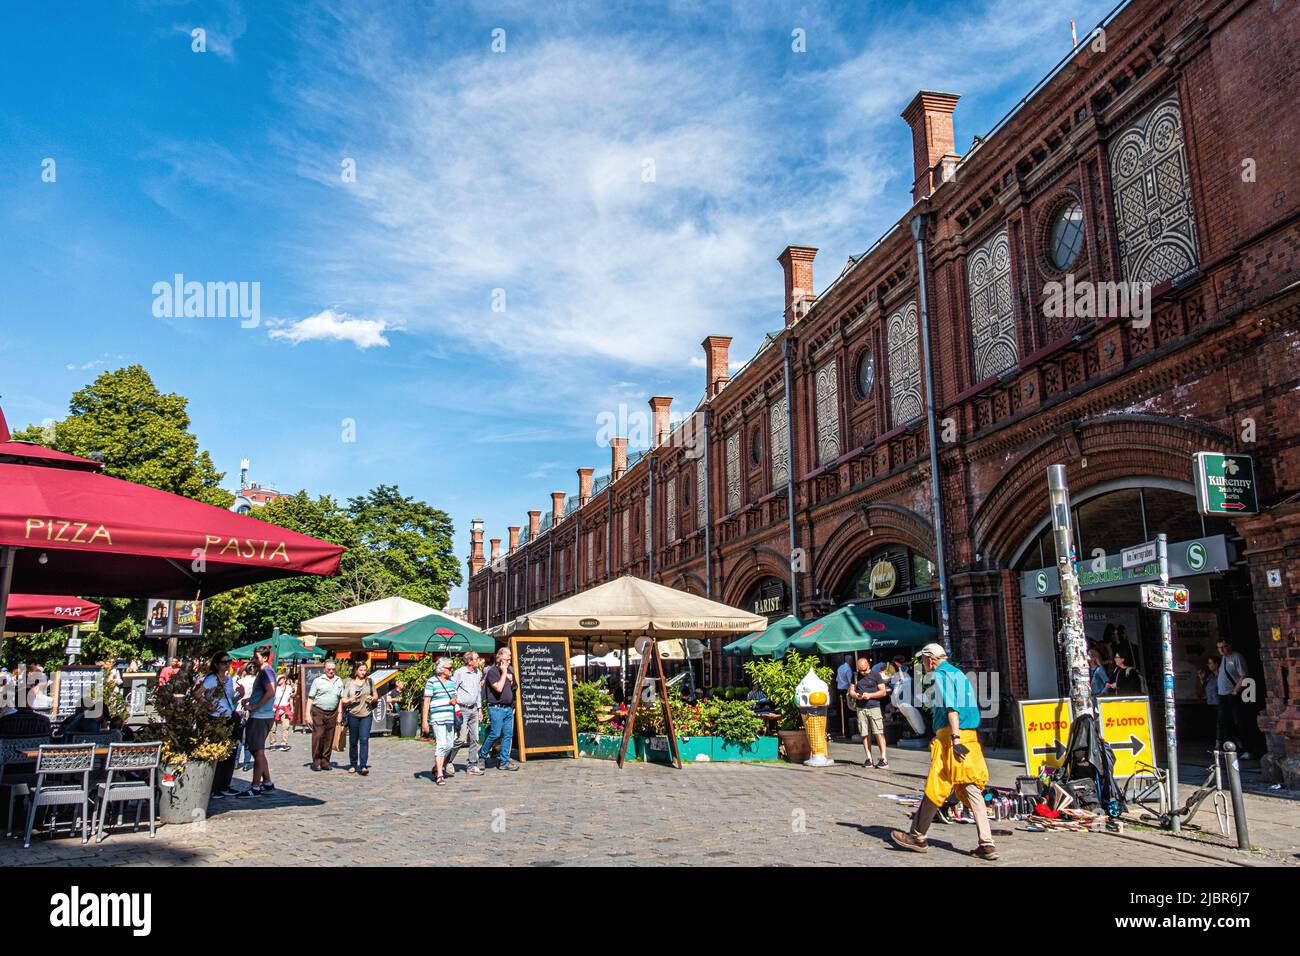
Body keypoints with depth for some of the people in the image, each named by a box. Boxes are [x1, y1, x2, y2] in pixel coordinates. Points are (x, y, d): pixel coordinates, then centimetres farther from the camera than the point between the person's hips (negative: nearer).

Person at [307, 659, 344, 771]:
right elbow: (310, 698, 1)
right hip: (318, 711, -3)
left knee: (329, 739, 5)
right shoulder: (318, 681, 2)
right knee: (317, 737, -7)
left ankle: (325, 762, 12)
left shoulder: (339, 681, 13)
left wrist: (340, 713, 9)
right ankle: (316, 762, 0)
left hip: (332, 713, 4)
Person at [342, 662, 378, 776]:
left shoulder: (369, 682, 6)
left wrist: (373, 698, -6)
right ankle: (353, 765, 22)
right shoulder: (349, 683, 2)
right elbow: (343, 701, 2)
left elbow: (376, 696, 17)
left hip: (366, 715, 0)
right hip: (353, 715, 0)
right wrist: (351, 700, -19)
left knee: (364, 740, -10)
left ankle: (363, 766, -14)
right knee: (353, 741, 9)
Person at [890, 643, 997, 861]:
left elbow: (951, 708, -18)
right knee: (972, 790, 6)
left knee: (935, 788, 0)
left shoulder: (941, 675, -6)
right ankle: (987, 844, 0)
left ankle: (917, 837, 10)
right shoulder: (960, 675, 22)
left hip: (951, 737, -9)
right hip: (971, 736, 9)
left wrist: (955, 739, -24)